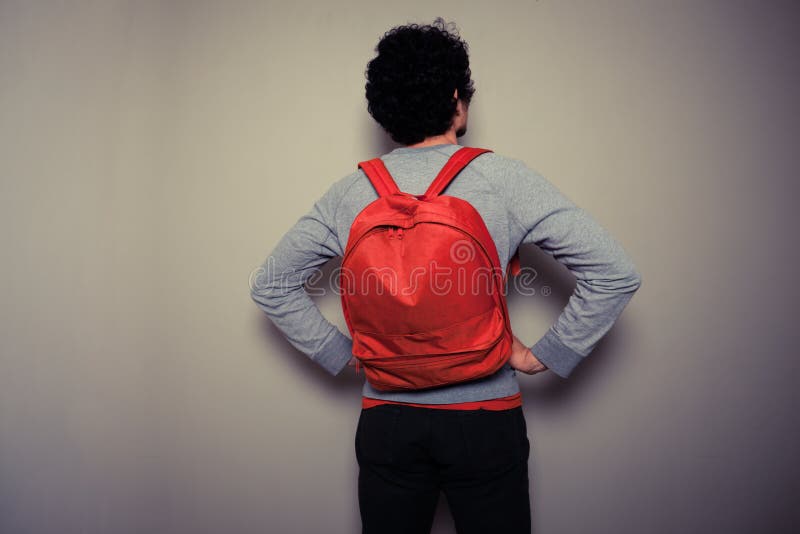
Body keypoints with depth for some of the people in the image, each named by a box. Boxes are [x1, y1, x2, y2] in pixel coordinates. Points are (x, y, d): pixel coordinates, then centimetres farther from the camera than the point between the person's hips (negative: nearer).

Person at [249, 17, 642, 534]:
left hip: (386, 423, 2)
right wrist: (545, 355, -4)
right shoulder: (504, 179, -10)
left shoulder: (351, 193, -2)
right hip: (485, 420, -2)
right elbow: (616, 273, -12)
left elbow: (271, 286, 6)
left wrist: (342, 353, 7)